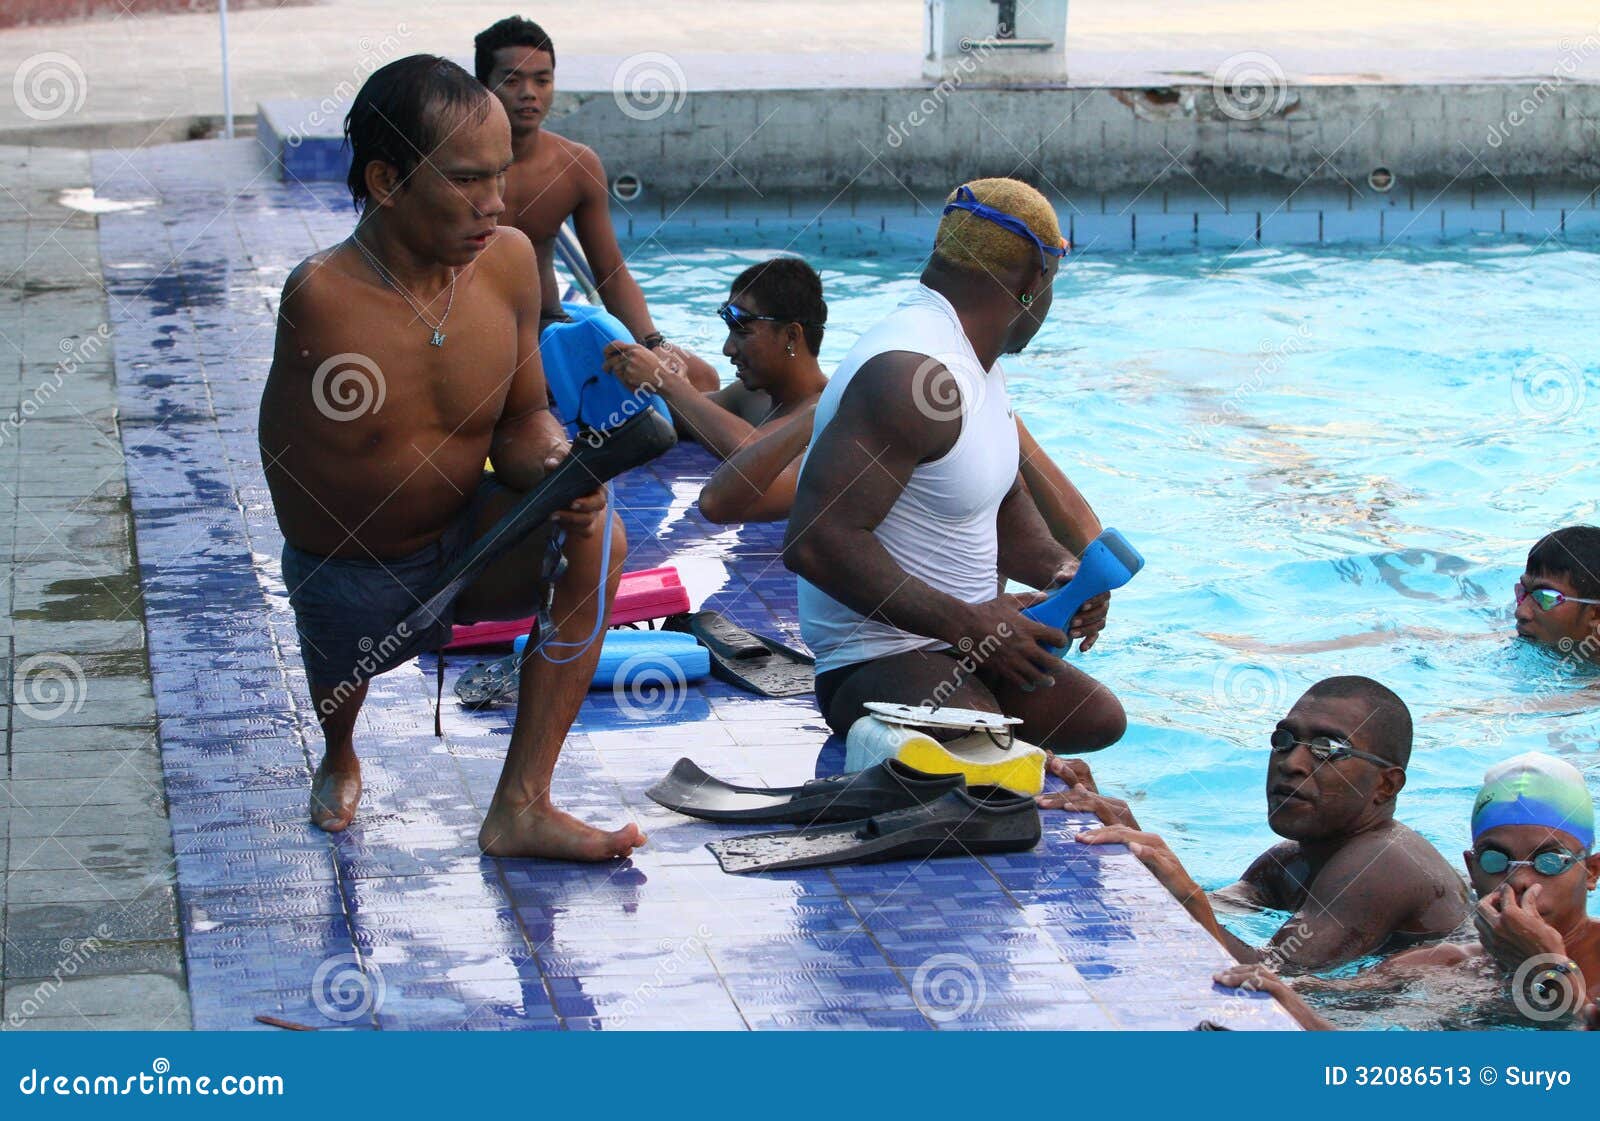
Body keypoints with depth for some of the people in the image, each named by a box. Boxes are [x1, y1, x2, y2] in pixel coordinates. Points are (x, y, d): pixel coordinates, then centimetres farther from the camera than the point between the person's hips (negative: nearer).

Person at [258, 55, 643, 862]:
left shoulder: (508, 261, -14)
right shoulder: (324, 296, -28)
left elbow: (523, 418, -1)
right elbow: (285, 451, -12)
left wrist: (556, 469, -22)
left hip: (468, 538, 2)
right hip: (349, 572, -2)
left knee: (596, 535, -25)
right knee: (340, 691, 17)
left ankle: (521, 807, -18)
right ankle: (339, 758, 61)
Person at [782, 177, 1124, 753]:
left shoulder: (977, 363, 14)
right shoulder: (910, 374, -21)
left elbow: (1006, 510, 24)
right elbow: (815, 542, -29)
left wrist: (1061, 570, 0)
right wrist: (971, 624, -24)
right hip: (874, 659, -11)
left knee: (1100, 720, 18)